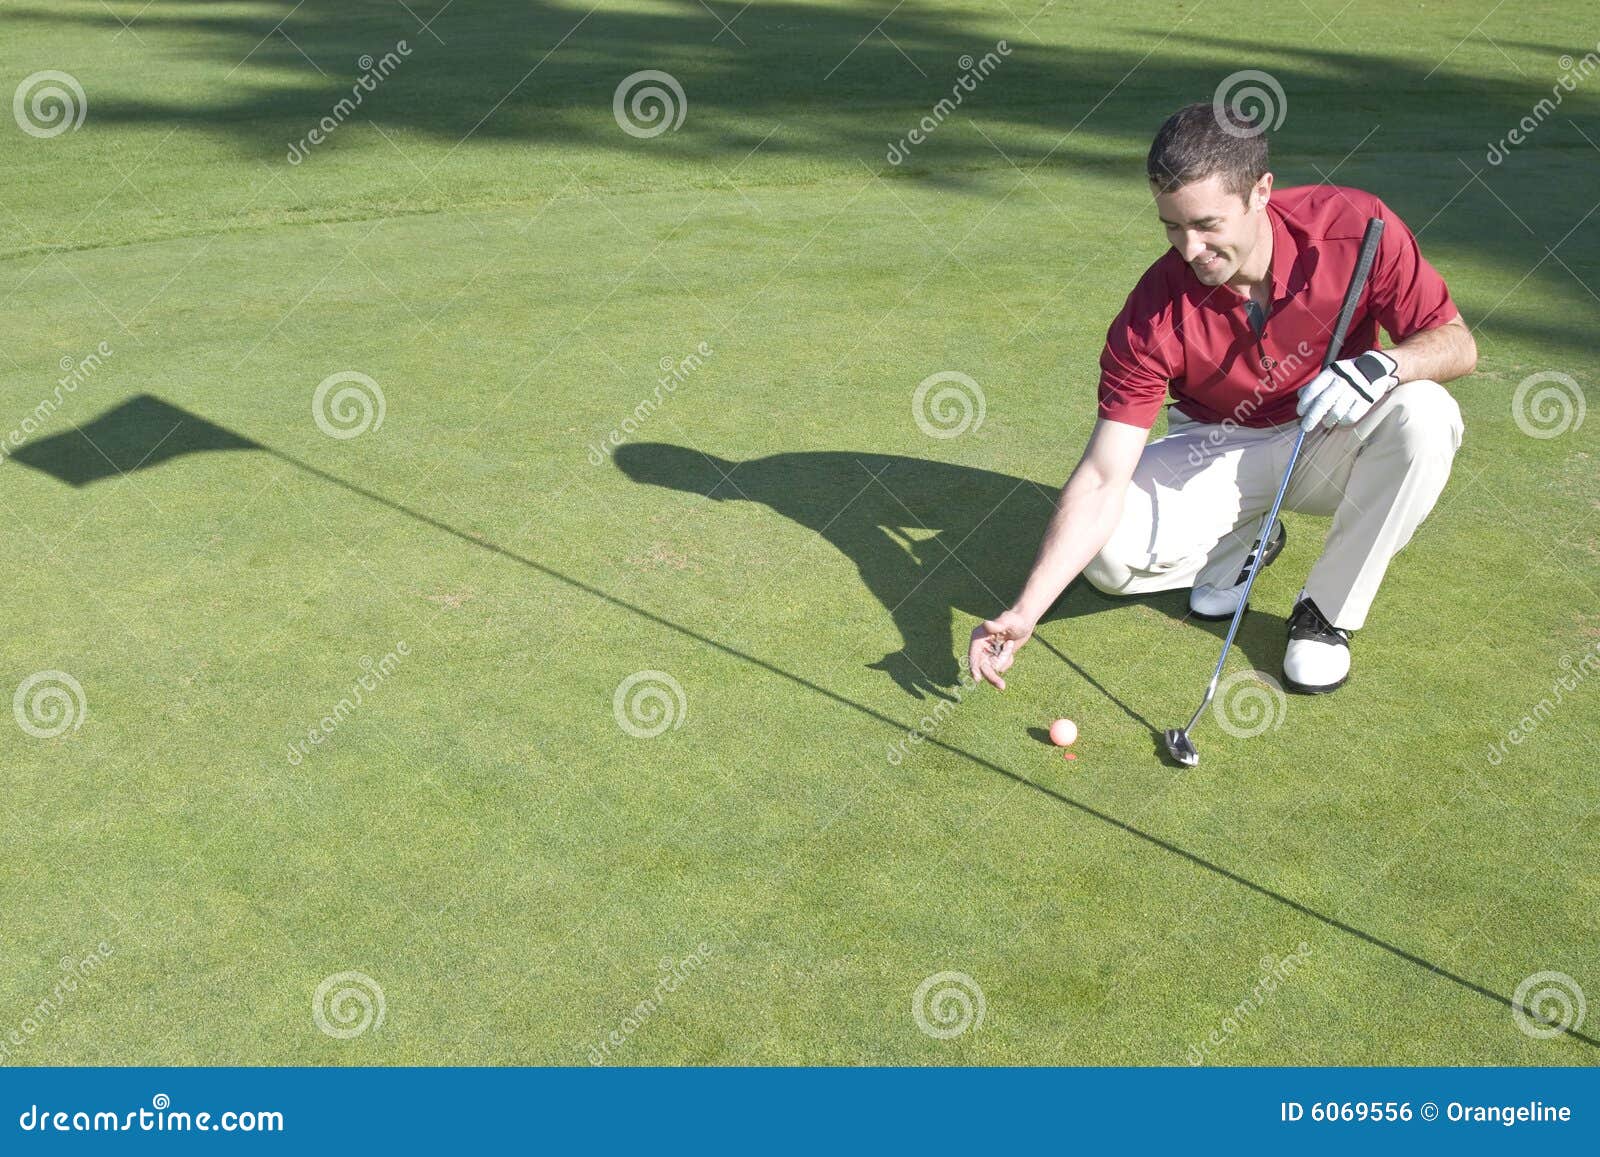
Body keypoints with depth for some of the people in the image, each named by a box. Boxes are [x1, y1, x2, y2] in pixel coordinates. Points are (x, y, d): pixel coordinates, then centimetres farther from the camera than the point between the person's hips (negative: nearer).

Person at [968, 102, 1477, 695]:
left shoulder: (1356, 227, -24)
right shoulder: (1154, 312, -25)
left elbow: (1457, 342, -13)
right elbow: (1102, 480, -27)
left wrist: (1382, 365, -38)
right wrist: (1024, 613, -36)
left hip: (1331, 441, 1)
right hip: (1219, 448, 0)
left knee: (1425, 413, -32)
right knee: (1112, 554, -26)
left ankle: (1325, 613, -13)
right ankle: (1243, 543, 9)